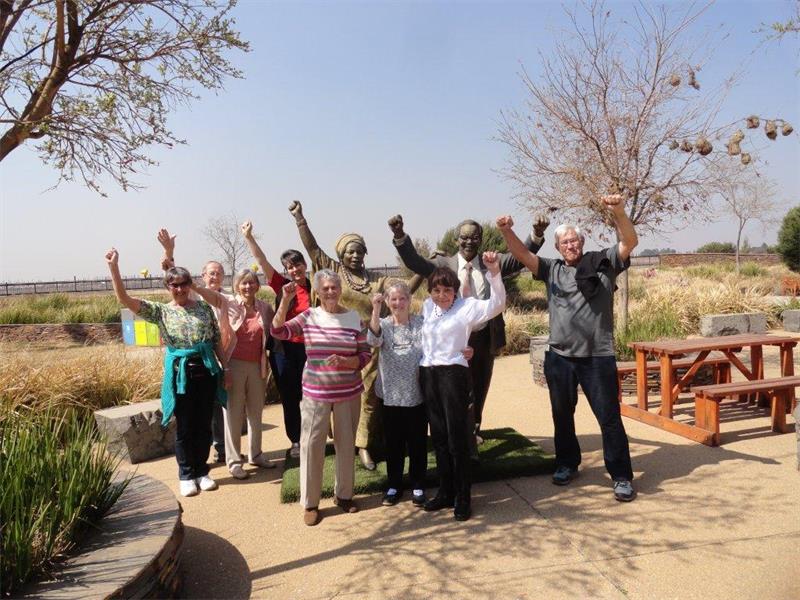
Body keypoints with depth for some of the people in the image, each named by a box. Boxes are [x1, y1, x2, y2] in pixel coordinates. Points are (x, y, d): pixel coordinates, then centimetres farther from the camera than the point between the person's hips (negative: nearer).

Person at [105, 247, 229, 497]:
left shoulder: (204, 307, 6)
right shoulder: (161, 312, 0)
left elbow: (217, 340, 9)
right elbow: (124, 298, -10)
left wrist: (225, 367, 5)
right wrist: (114, 267, -19)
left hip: (207, 370, 2)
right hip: (180, 374, -2)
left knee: (204, 425, 9)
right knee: (184, 427, 7)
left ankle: (202, 471, 24)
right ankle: (186, 475, 22)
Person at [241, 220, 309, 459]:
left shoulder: (314, 288, 0)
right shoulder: (281, 285, 0)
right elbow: (262, 261, -6)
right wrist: (248, 237, -12)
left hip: (308, 348, 0)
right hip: (283, 348, 0)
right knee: (289, 397, 10)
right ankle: (295, 441, 25)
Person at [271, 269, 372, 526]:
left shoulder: (354, 318, -2)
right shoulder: (309, 316, -1)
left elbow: (365, 355, -1)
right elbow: (278, 331, -10)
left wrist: (344, 361, -19)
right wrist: (285, 300, -19)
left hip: (349, 393, 1)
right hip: (315, 393, -1)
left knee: (346, 444, 12)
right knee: (311, 444, 1)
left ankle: (344, 494, 31)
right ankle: (310, 502, 17)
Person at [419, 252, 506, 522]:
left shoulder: (467, 306, -5)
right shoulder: (427, 306, 11)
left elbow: (496, 305, -19)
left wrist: (494, 272, -31)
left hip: (453, 373, -5)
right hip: (427, 374, 6)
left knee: (457, 436, -3)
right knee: (438, 435, 12)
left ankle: (463, 497, 10)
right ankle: (445, 491, 24)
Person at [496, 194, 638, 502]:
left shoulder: (603, 262, 1)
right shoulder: (552, 269, 7)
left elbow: (630, 242, -12)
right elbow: (523, 254, -3)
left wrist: (618, 213, -31)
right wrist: (507, 231, -22)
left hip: (598, 357, -3)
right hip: (559, 357, 3)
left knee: (609, 417, 2)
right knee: (562, 415, 17)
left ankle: (622, 476, 15)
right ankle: (566, 464, 36)